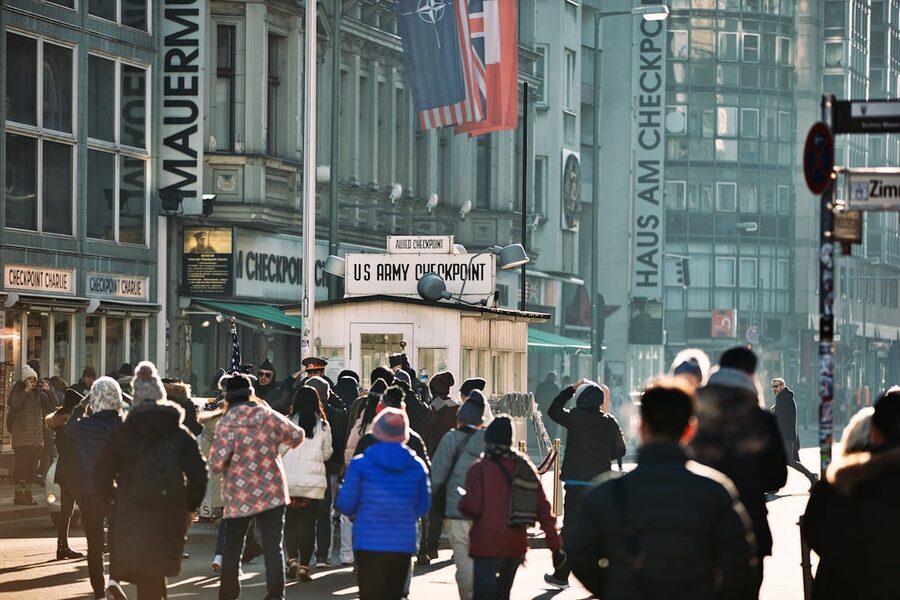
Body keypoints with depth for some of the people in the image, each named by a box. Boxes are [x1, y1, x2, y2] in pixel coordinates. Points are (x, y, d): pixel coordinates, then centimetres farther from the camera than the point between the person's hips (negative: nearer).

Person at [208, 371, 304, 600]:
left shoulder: (226, 423, -11)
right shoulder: (268, 415, -3)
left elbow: (217, 464, -16)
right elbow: (296, 436, 7)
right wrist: (276, 440, 26)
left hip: (239, 495, -1)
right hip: (272, 492, 1)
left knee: (232, 546, 13)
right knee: (273, 546, 1)